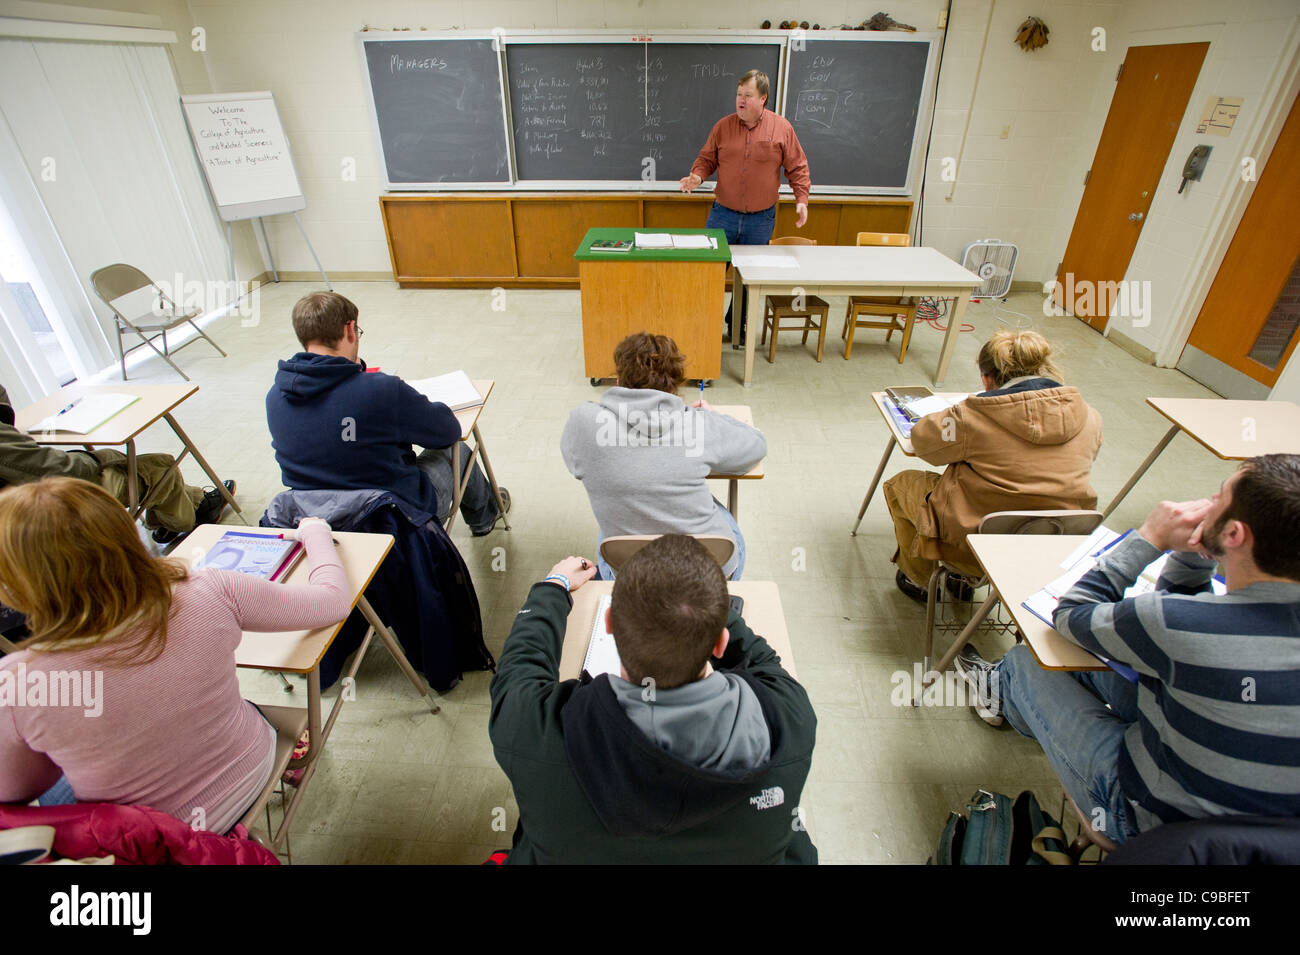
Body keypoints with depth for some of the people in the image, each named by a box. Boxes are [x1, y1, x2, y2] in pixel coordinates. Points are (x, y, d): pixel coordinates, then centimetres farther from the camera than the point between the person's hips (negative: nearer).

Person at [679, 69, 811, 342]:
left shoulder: (782, 128, -2)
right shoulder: (723, 126, 2)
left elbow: (797, 168, 2)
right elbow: (706, 159, 9)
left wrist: (802, 199, -8)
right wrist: (697, 176, -12)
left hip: (761, 219, 0)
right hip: (723, 214, 1)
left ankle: (737, 324, 26)